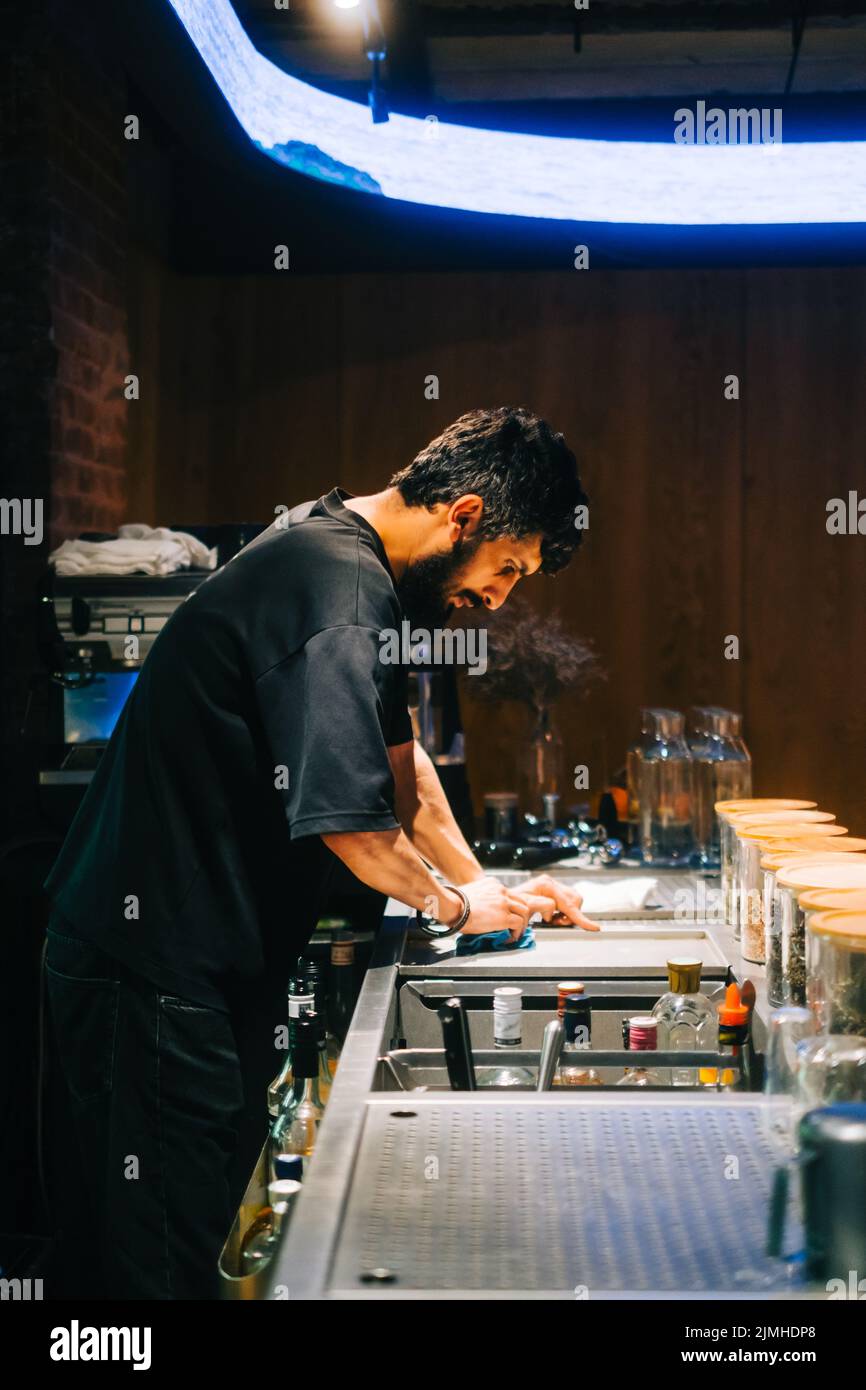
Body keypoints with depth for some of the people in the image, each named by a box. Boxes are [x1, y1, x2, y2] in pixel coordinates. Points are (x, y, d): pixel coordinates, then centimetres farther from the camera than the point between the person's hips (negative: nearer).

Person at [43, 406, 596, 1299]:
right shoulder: (339, 587, -22)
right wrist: (459, 906, -7)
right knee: (165, 1257, -2)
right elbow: (348, 820, -25)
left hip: (217, 951, 11)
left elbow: (398, 756, 21)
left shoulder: (352, 564, 11)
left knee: (211, 1217, 18)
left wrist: (485, 885, 15)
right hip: (153, 964, -10)